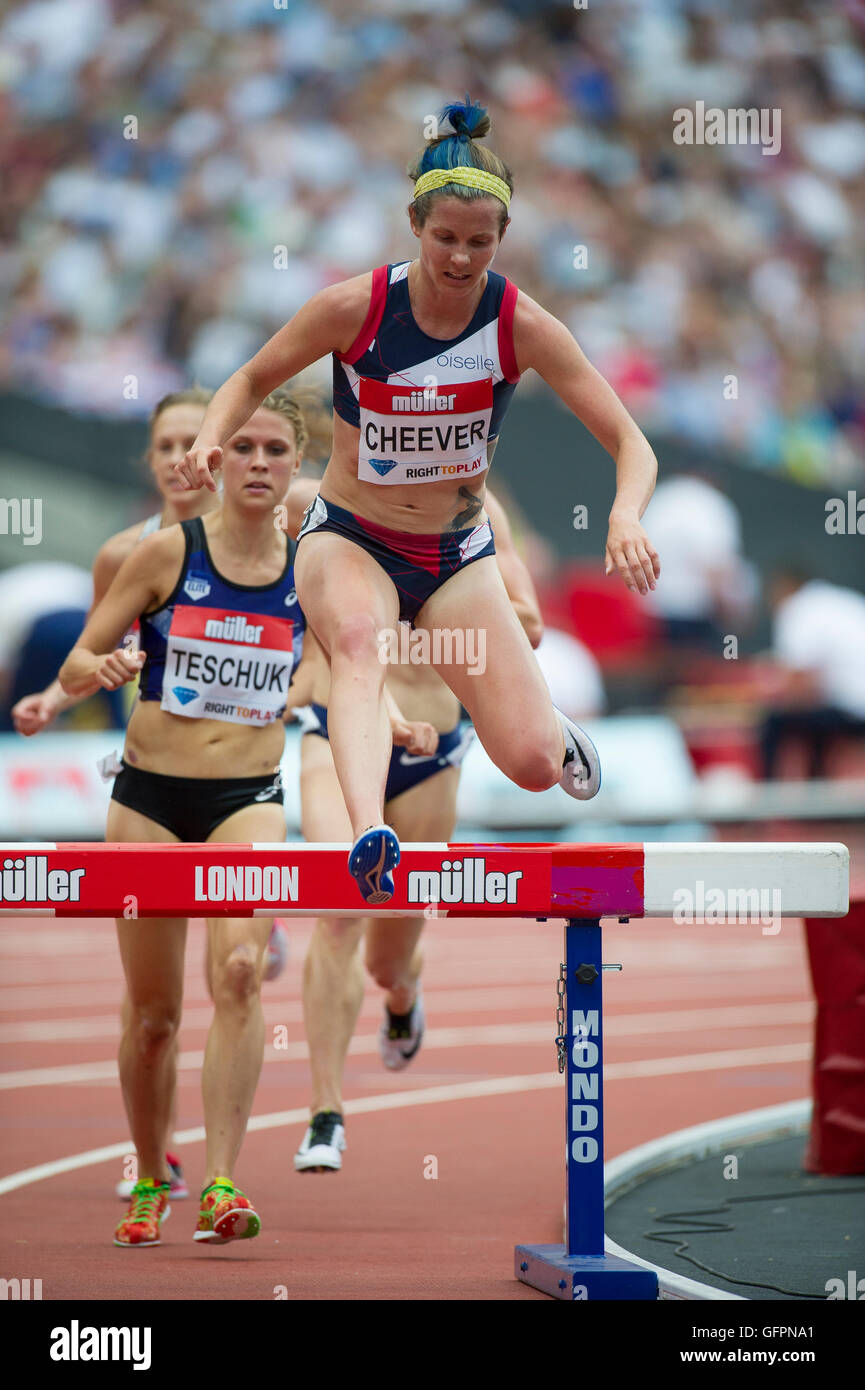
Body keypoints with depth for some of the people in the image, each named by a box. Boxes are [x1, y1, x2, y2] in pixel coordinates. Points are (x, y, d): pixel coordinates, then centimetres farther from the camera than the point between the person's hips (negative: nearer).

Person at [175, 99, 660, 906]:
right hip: (349, 538, -1)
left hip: (457, 556, 1)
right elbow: (252, 381, 0)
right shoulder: (355, 308, -15)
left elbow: (630, 445, -14)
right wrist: (210, 439, -21)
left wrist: (626, 518, -35)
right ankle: (370, 839, -64)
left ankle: (554, 729, 31)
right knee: (356, 640, -39)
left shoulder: (522, 327, -14)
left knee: (533, 765, -11)